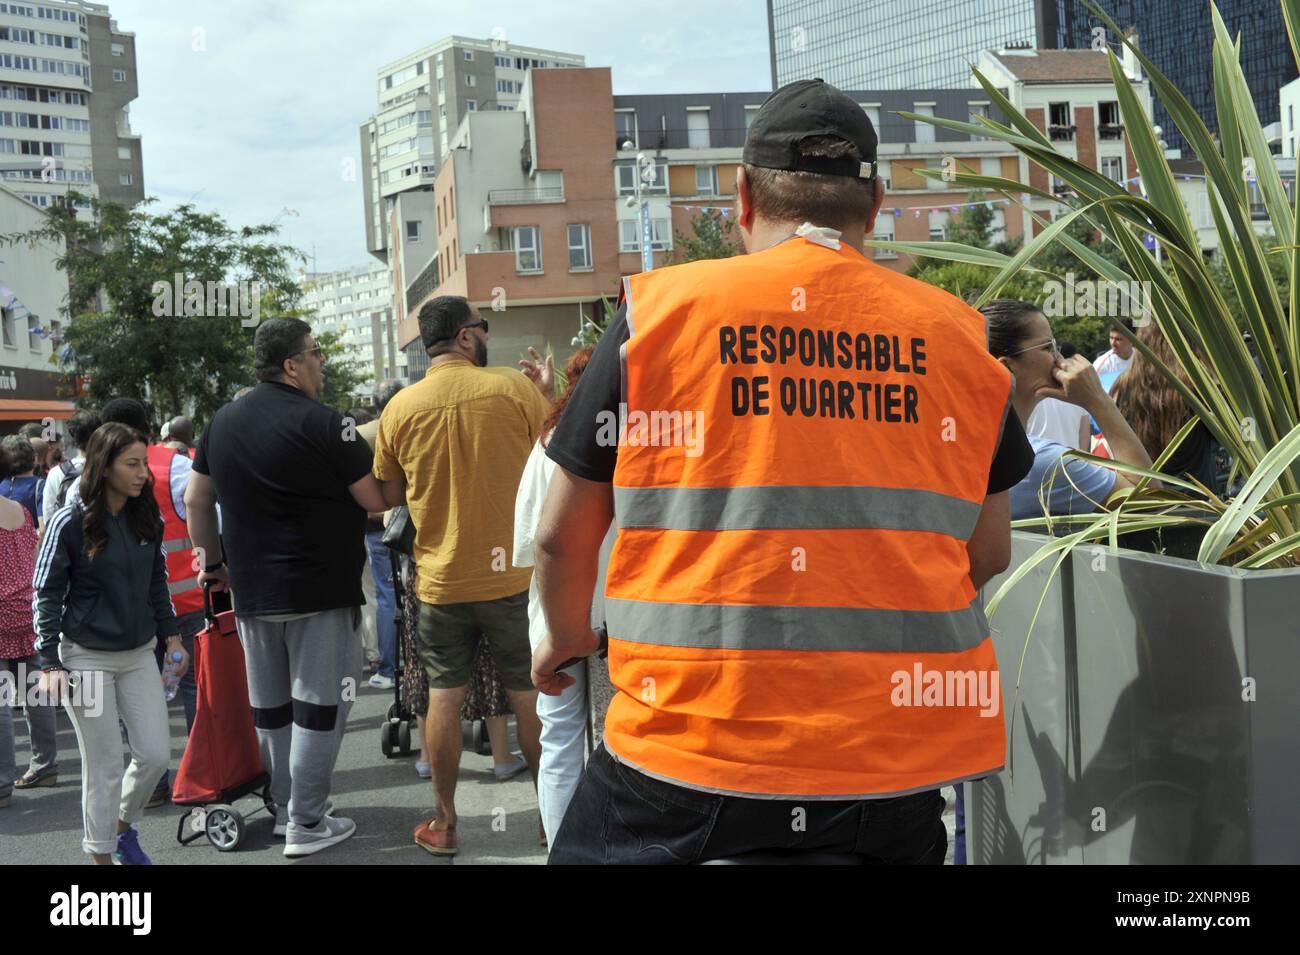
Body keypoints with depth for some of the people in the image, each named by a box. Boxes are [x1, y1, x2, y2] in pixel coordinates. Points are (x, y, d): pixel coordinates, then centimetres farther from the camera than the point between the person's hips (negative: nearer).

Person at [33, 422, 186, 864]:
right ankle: (102, 852, 21)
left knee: (155, 755, 5)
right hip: (87, 658, -5)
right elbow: (47, 593, -9)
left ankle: (123, 827, 32)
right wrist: (49, 663, -12)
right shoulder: (70, 521, -13)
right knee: (104, 765, 2)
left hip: (139, 654, 5)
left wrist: (171, 636, 13)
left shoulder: (148, 517, 1)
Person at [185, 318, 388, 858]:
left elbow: (196, 500, 14)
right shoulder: (321, 423, -14)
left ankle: (282, 809, 27)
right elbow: (378, 499, -12)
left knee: (269, 707, 16)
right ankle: (307, 825, 6)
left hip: (250, 590, 7)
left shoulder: (222, 422, 8)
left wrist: (212, 561, 24)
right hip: (321, 589, -7)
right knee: (318, 706, 2)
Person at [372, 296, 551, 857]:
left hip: (441, 580, 2)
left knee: (444, 698, 11)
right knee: (530, 696, 10)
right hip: (513, 574, -1)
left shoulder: (400, 409, -3)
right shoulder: (515, 389, -10)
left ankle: (444, 825, 21)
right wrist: (546, 394, 11)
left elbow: (392, 496, 7)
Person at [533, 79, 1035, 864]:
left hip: (694, 743, -2)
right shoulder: (957, 334, 4)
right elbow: (989, 555, 10)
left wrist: (568, 637, 22)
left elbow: (564, 536, 2)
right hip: (894, 757, 3)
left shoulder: (661, 309, -3)